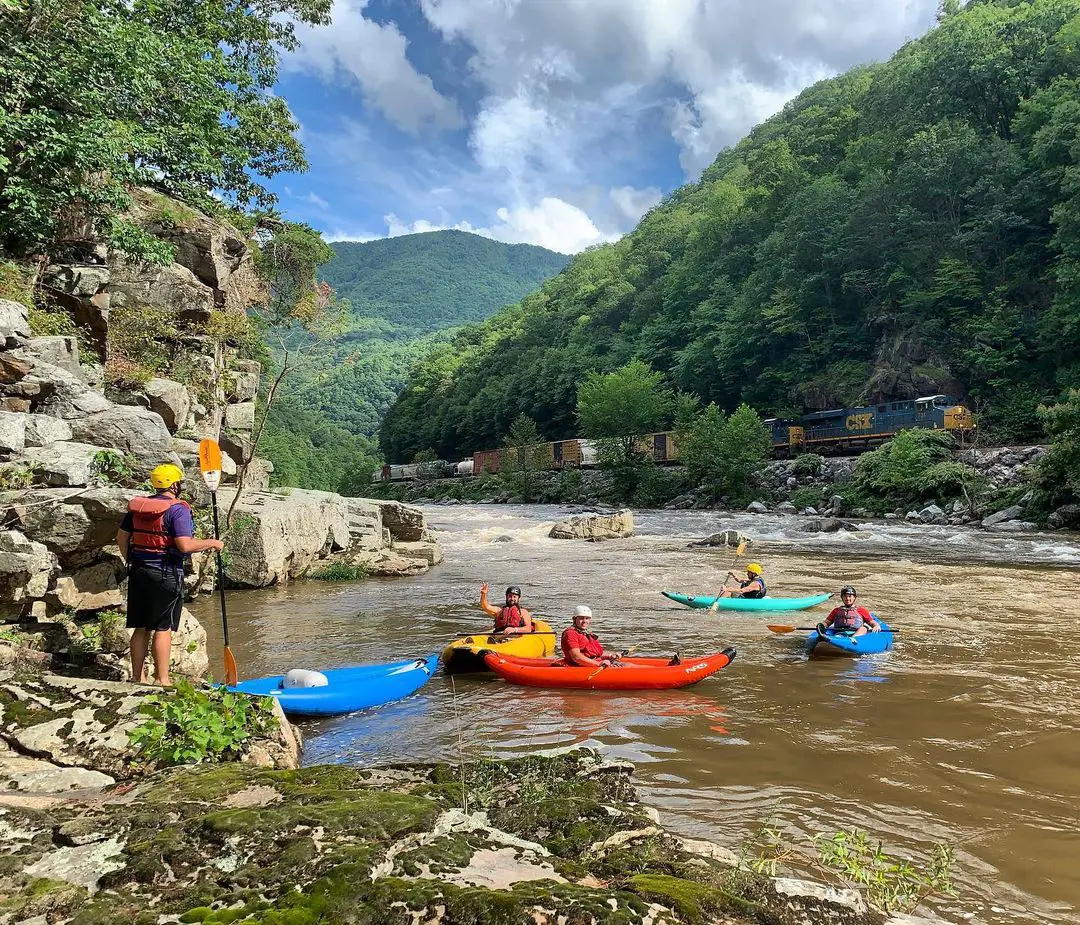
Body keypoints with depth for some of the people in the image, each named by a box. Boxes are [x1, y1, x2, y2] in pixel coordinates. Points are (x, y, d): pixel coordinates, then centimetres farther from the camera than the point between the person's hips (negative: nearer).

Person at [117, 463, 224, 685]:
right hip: (166, 575, -7)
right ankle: (161, 679, 3)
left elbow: (121, 537, 14)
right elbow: (184, 545, -22)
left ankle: (137, 677, 20)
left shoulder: (138, 506, 10)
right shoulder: (177, 509, -13)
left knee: (141, 627, 13)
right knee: (163, 628, -1)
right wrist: (211, 543, -8)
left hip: (138, 572, 7)